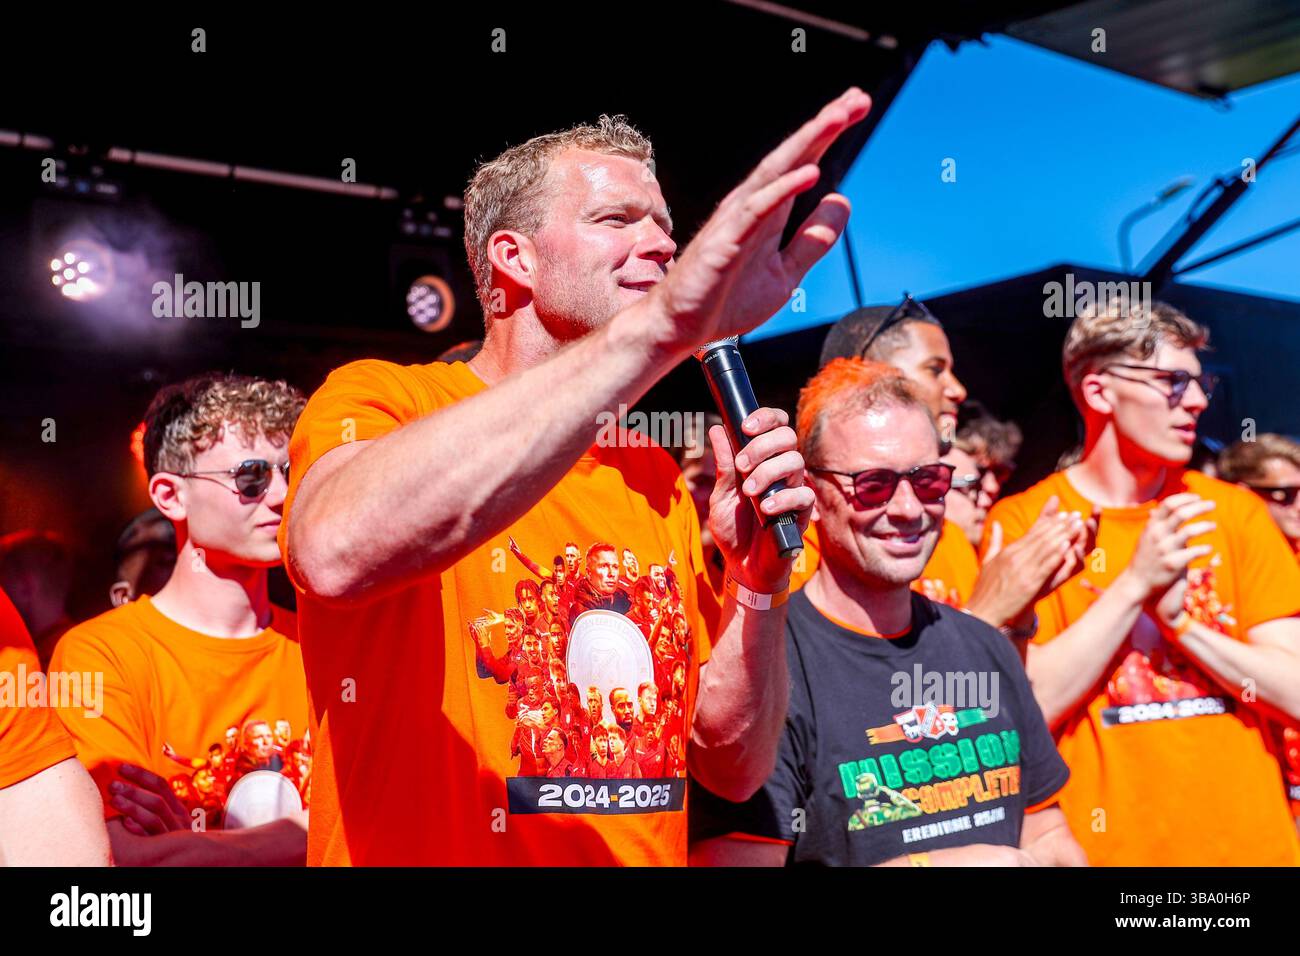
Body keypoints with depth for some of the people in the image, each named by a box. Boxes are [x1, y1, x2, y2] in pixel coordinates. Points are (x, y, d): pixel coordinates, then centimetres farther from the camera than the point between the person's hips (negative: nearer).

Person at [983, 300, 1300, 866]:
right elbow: (1023, 709, -15)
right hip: (1103, 846, -3)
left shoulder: (1235, 512, 3)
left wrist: (1178, 617, -15)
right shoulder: (1021, 521, -7)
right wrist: (1134, 585, -19)